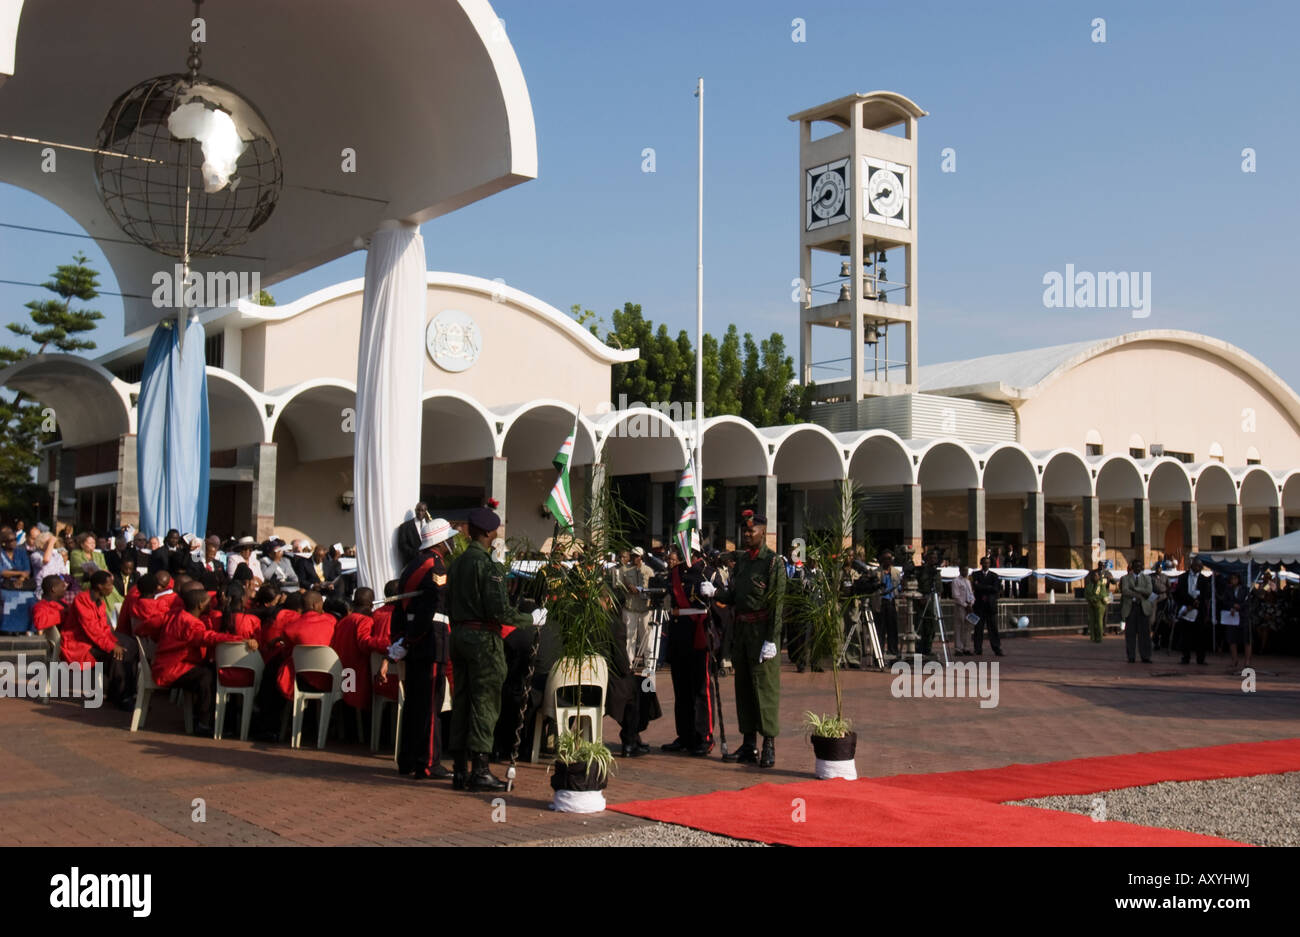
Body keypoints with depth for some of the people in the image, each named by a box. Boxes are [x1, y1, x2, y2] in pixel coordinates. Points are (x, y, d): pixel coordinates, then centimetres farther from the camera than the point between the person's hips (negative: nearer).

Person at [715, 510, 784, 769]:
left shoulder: (774, 562, -9)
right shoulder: (741, 560, 15)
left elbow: (777, 604, -14)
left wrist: (771, 640, -18)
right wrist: (714, 593, -1)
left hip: (762, 632, -8)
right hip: (741, 631, 8)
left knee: (765, 687, -6)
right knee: (744, 687, 10)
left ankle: (769, 745, 0)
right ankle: (748, 745, 17)